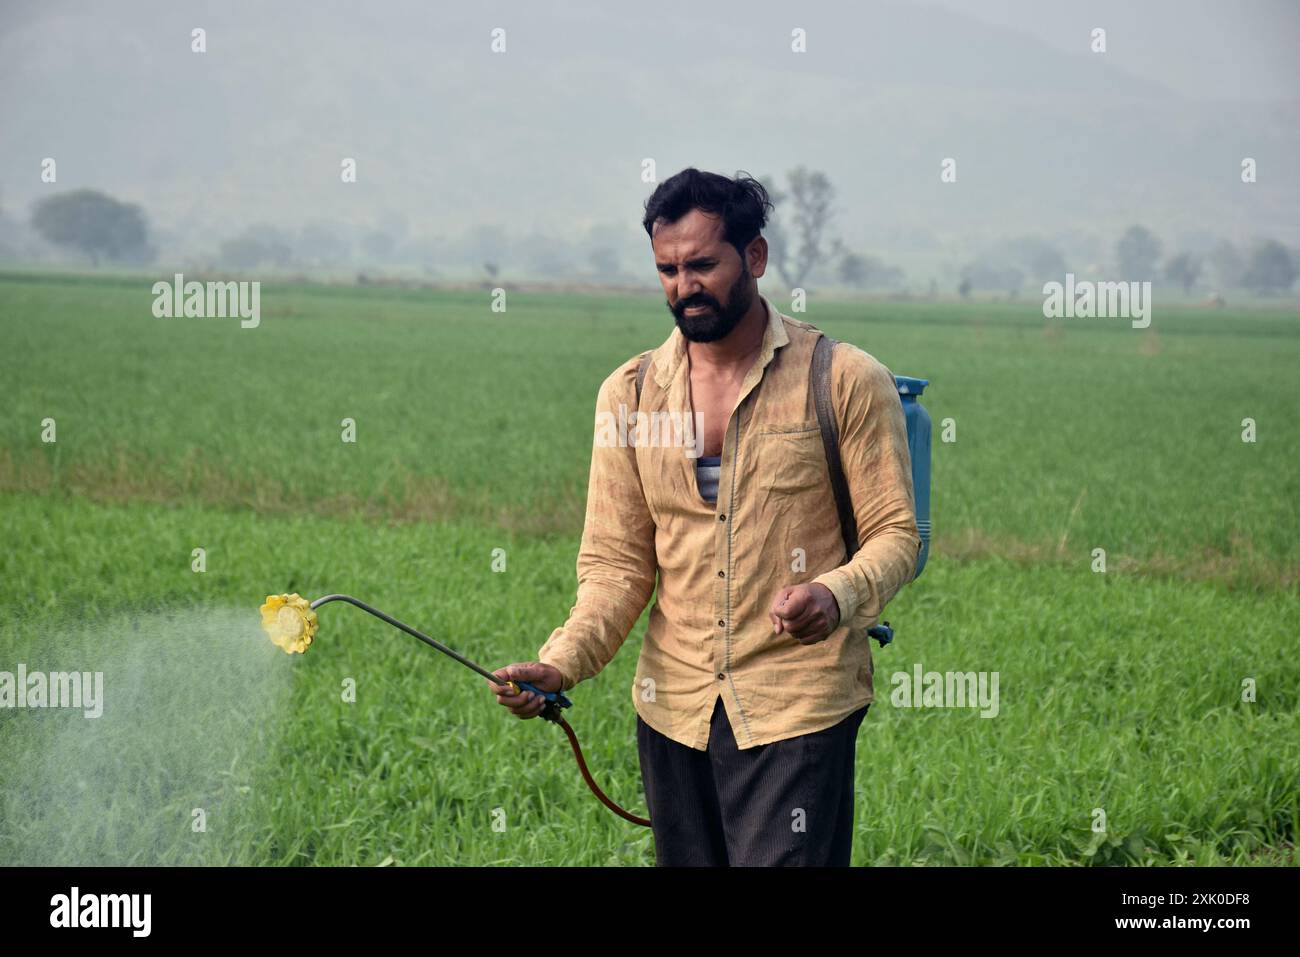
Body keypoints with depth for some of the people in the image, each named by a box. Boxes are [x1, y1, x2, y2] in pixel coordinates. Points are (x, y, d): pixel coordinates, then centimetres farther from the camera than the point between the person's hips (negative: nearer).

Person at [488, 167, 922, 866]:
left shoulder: (846, 381, -3)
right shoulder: (629, 395, 8)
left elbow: (895, 534, -2)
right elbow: (617, 563, 7)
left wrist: (838, 594, -24)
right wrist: (560, 664, -10)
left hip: (798, 708, -4)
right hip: (673, 706, 4)